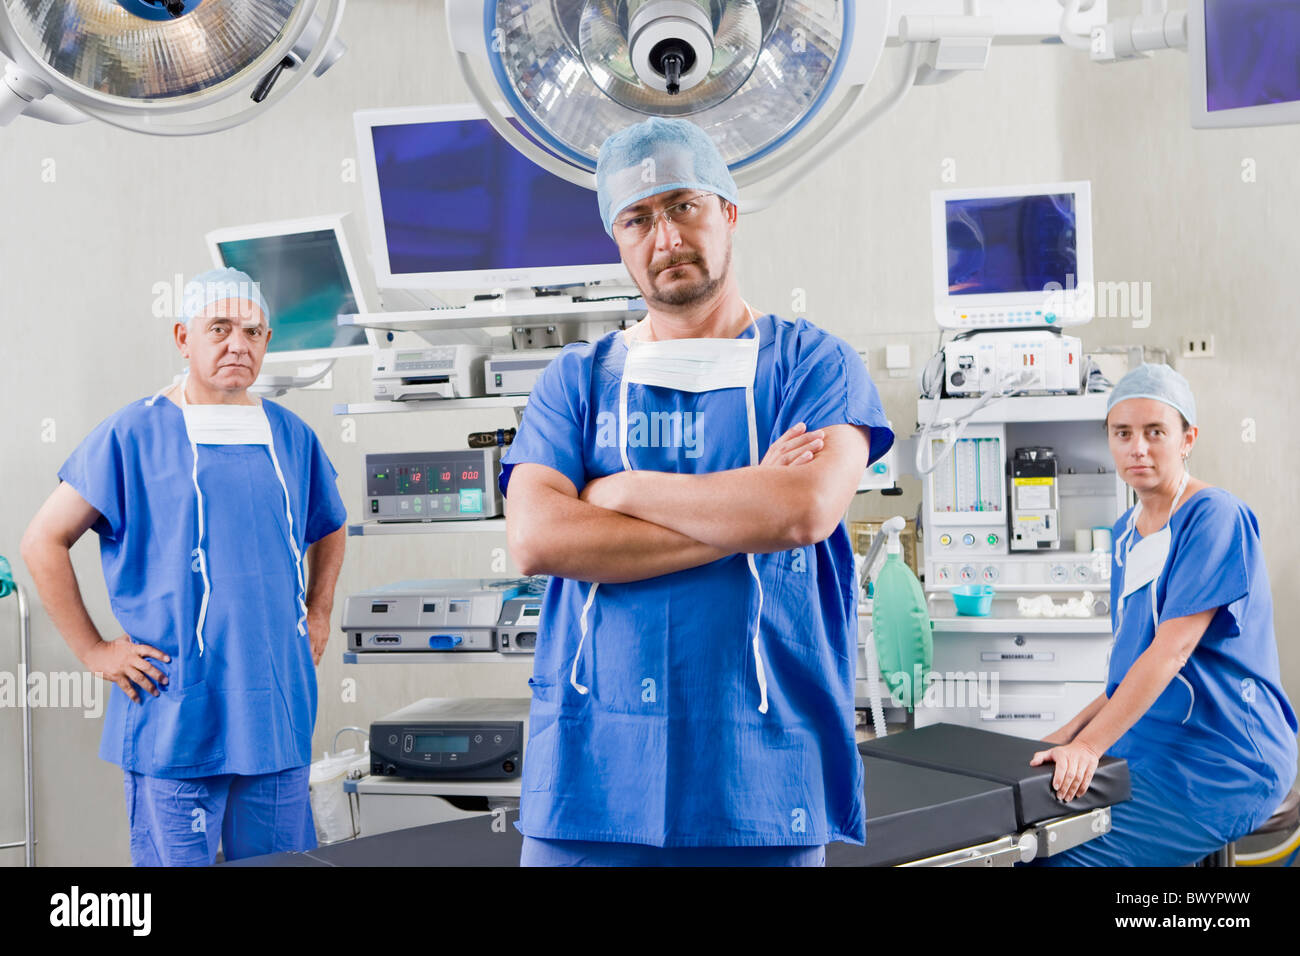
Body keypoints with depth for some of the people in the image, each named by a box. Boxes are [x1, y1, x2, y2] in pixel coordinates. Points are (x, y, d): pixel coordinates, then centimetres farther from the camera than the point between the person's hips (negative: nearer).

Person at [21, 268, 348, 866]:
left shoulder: (292, 437, 10)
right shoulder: (132, 434, -4)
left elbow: (329, 530, 27)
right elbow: (44, 541, -2)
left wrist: (318, 615, 17)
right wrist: (93, 650, -5)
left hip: (277, 715, 5)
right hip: (175, 720, -4)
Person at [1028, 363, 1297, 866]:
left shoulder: (1216, 518, -14)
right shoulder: (1126, 530, 13)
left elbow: (1173, 649, -22)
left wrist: (1090, 745, -27)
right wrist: (1075, 730, 8)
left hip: (1221, 767, -8)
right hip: (1147, 750, 8)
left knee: (1054, 855, -19)